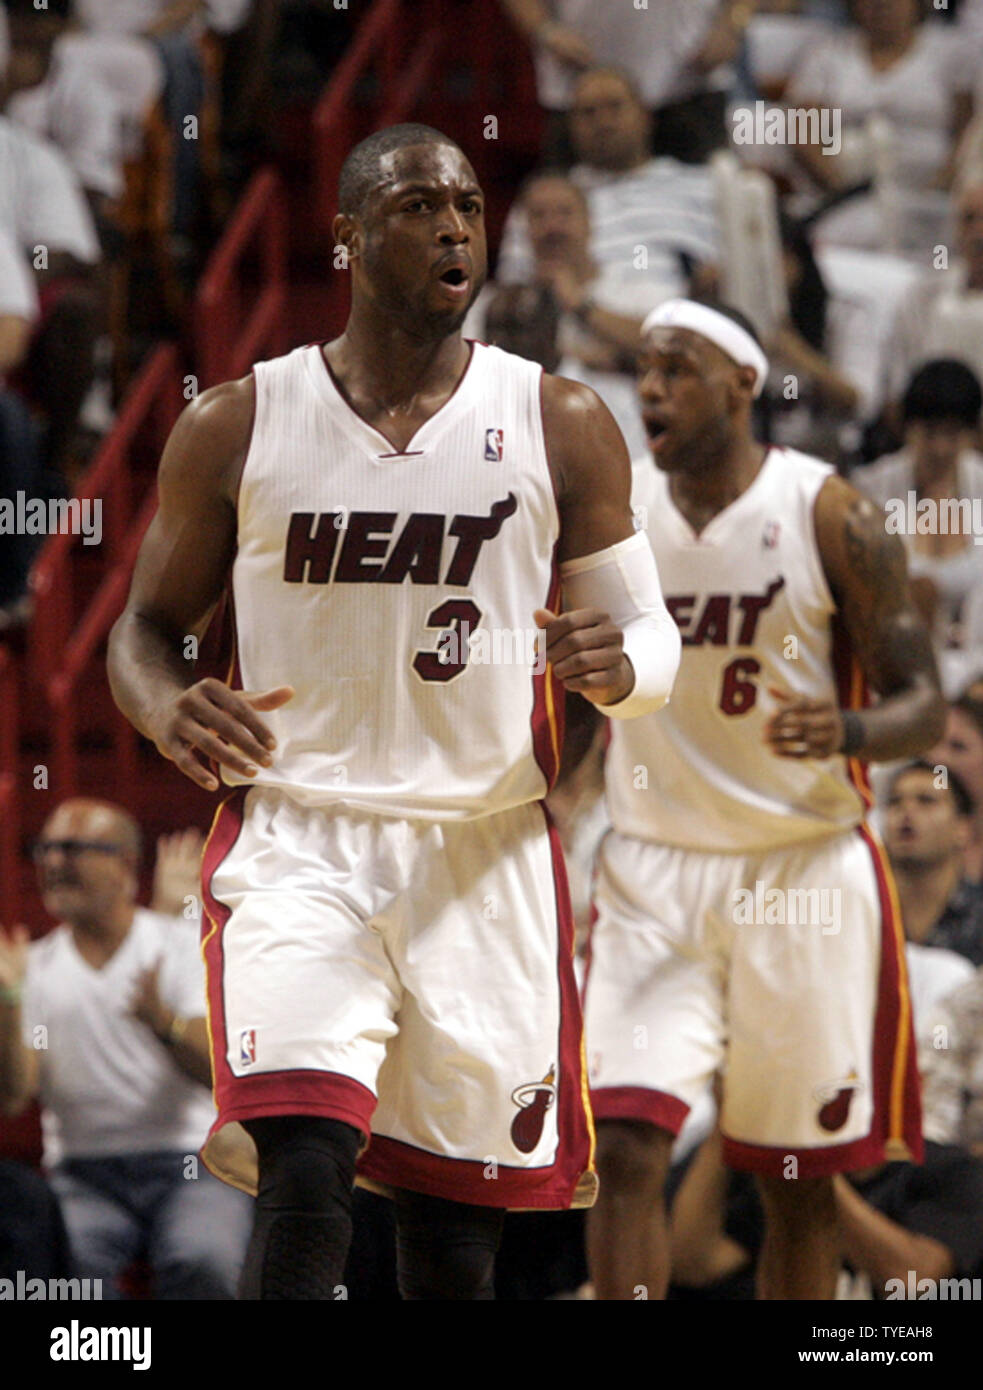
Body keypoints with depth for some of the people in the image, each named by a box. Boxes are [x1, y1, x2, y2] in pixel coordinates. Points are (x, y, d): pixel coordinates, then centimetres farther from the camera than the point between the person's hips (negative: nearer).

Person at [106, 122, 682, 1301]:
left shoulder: (562, 428, 3)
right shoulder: (236, 428, 1)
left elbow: (651, 634, 8)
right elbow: (145, 627, 9)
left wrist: (615, 665, -17)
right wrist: (168, 709, -15)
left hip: (486, 855, 2)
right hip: (297, 838, -2)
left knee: (454, 1232, 6)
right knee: (305, 1183, -21)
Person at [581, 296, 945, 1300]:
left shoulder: (829, 517, -8)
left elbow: (921, 702, -8)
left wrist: (848, 733, -28)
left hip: (805, 868, -2)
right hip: (654, 870, 2)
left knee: (798, 1177, 5)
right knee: (625, 1145, -13)